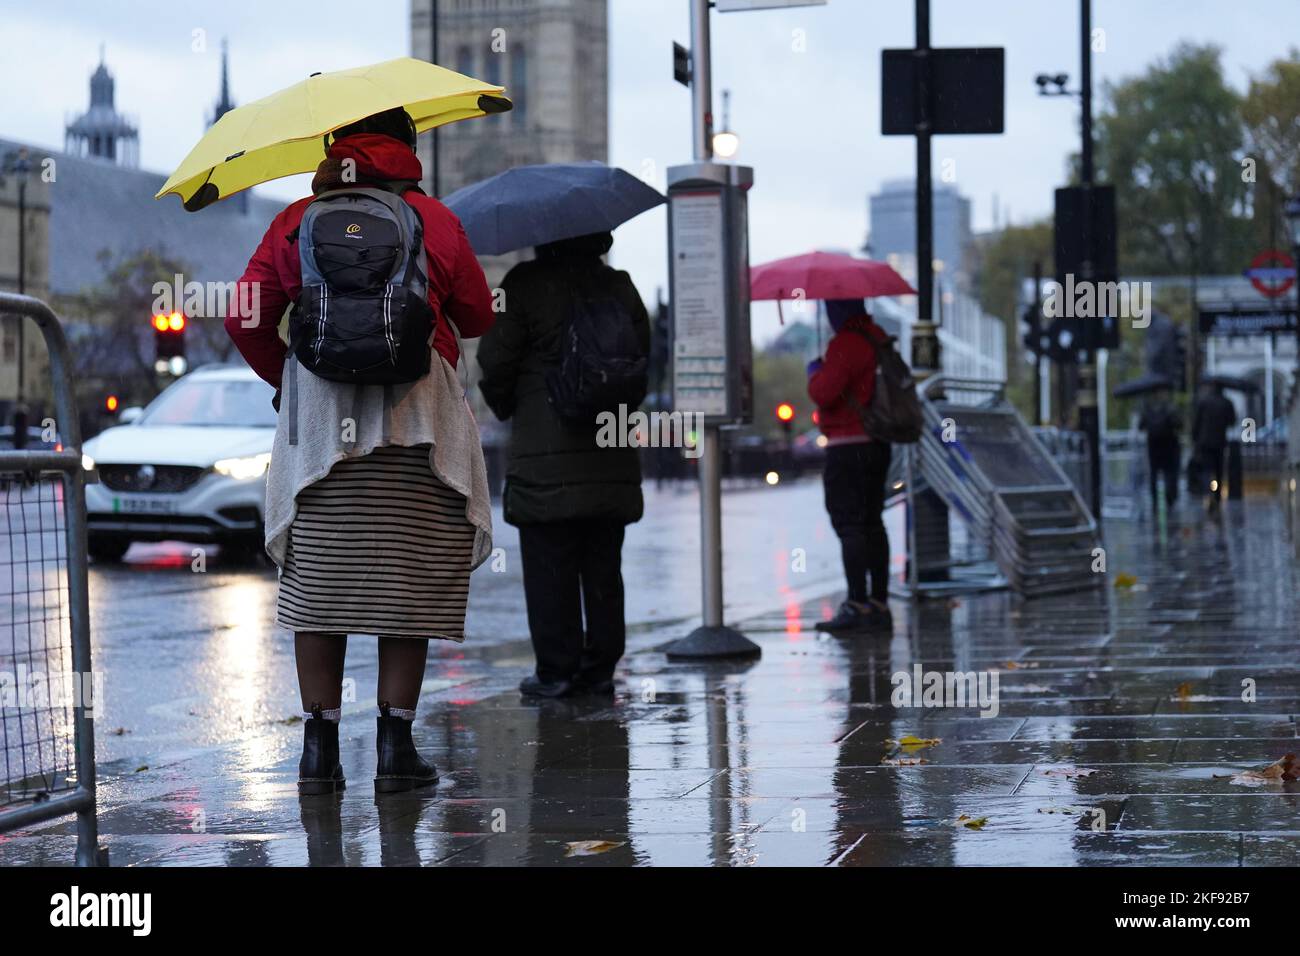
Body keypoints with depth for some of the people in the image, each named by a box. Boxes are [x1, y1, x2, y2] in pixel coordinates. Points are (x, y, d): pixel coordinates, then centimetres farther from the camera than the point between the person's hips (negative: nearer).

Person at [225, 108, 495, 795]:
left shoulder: (295, 222, 7)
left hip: (319, 427, 1)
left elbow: (246, 319, 3)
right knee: (407, 581, 3)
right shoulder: (434, 219, 4)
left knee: (316, 583, 5)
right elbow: (478, 318, 10)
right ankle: (395, 748, 2)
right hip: (416, 426, -1)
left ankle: (319, 748, 5)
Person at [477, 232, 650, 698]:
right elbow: (642, 358, 11)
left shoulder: (525, 285, -7)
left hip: (544, 458, -5)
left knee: (549, 570, 1)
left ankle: (556, 671, 1)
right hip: (612, 460, 5)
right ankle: (600, 667, 13)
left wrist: (506, 407, 13)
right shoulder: (621, 287, 8)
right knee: (604, 568, 11)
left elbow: (495, 362, -6)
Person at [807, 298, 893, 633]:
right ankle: (879, 604, 13)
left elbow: (824, 392, -24)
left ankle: (858, 605, -13)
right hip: (877, 443, 9)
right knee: (872, 523, 11)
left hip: (848, 447, -9)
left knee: (848, 525, -9)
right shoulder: (877, 337, 12)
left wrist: (814, 372, -3)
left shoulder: (845, 345, -17)